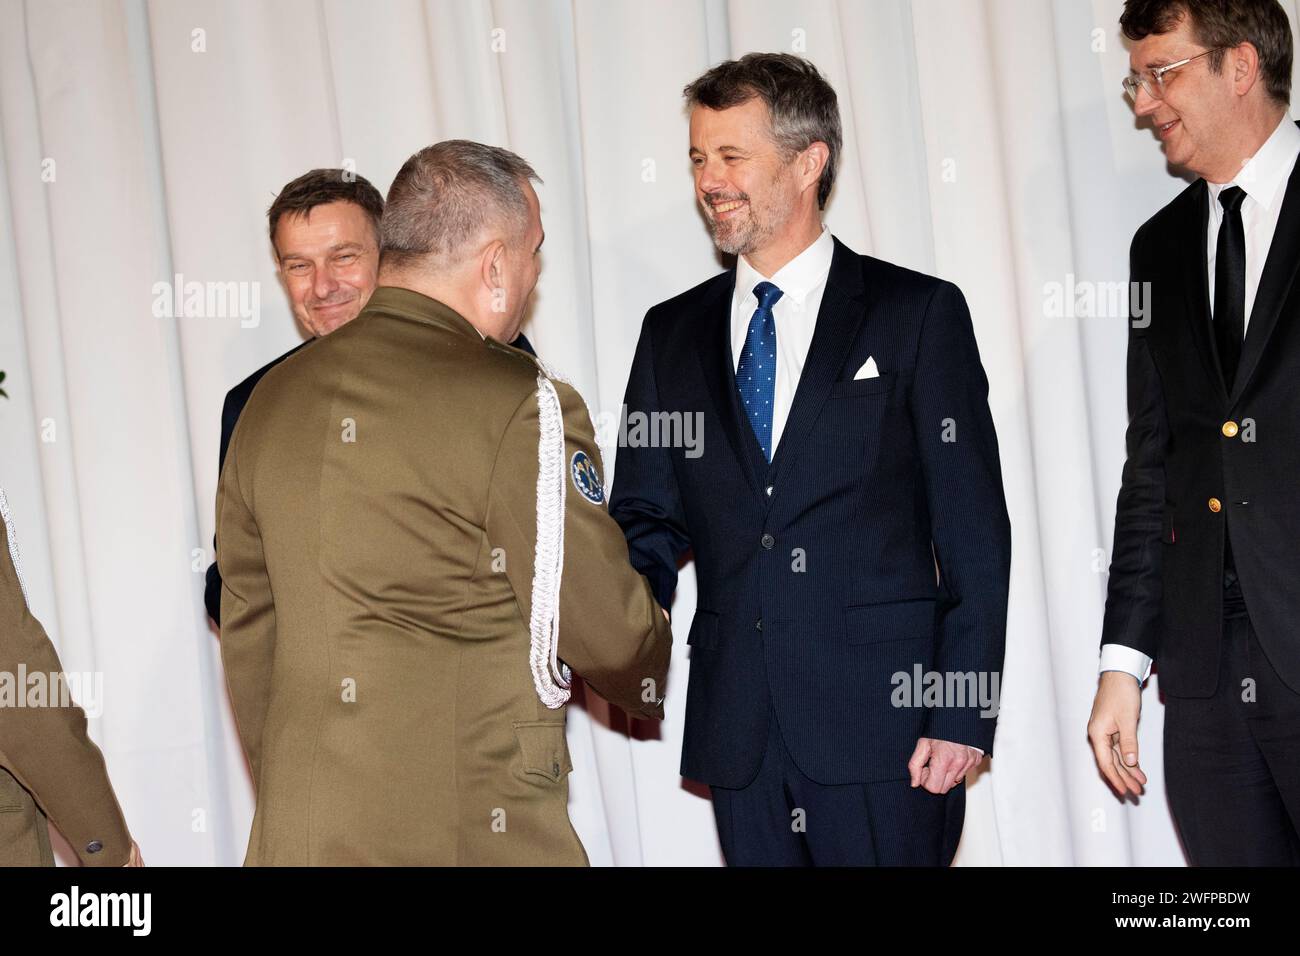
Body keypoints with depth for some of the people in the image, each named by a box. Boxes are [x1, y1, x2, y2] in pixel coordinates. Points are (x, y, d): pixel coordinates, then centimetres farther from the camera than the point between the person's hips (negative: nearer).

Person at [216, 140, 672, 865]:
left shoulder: (267, 403, 8)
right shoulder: (520, 406, -12)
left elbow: (247, 639, 14)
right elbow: (607, 633, -7)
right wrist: (653, 676, 15)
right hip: (470, 834, -6)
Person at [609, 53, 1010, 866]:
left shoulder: (919, 314, 0)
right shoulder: (672, 334, 12)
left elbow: (974, 532, -3)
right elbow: (648, 518, 10)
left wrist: (964, 717, -9)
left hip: (883, 732, -3)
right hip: (738, 735, 4)